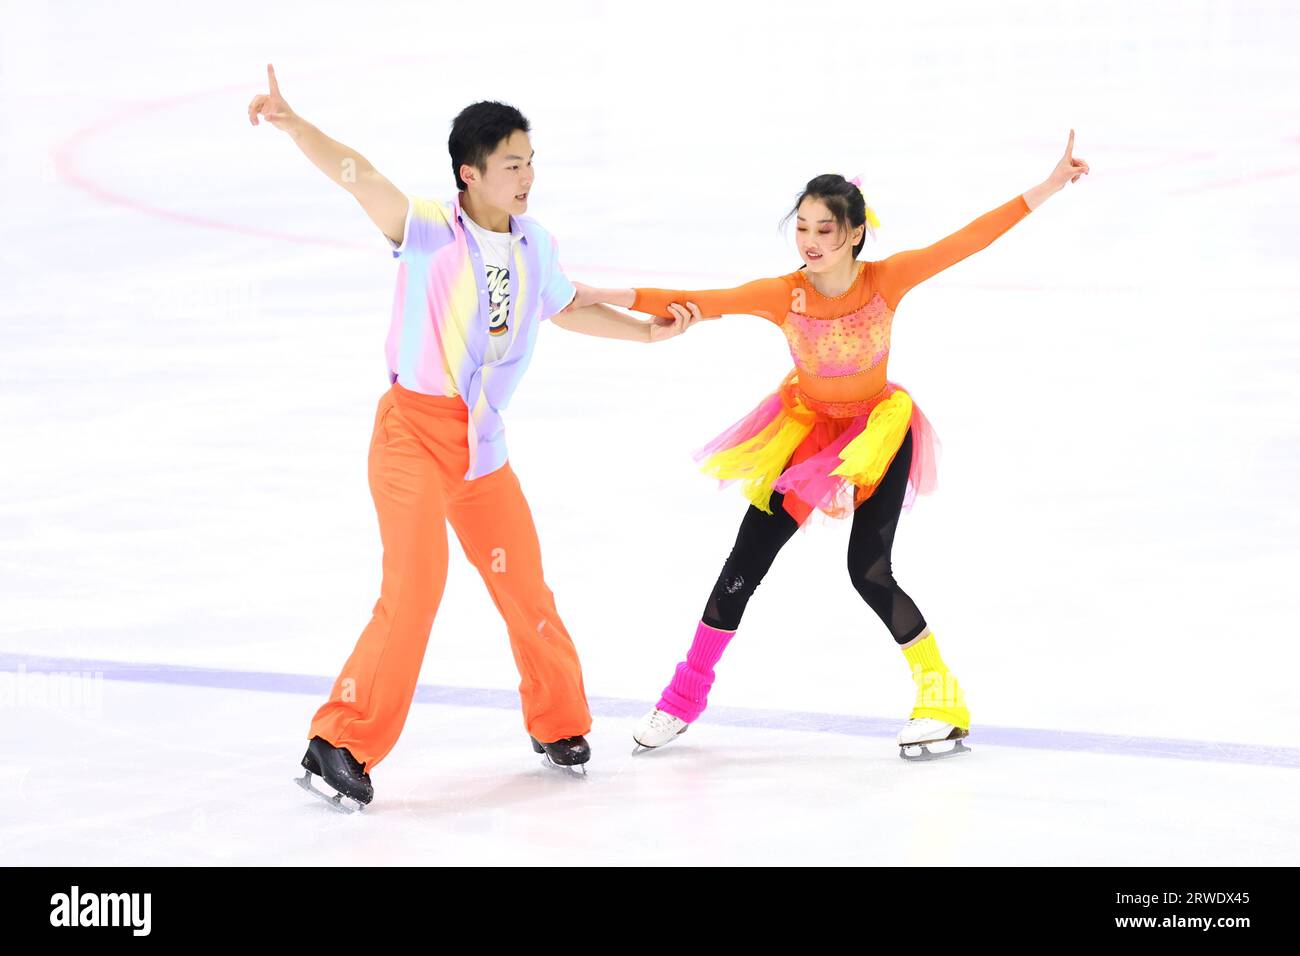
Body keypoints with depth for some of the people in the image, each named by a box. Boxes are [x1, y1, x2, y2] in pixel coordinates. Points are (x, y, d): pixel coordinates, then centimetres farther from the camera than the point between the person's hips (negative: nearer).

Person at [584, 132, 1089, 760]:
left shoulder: (887, 280, -22)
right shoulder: (782, 295, -21)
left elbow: (970, 239, -24)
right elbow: (696, 304, -24)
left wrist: (1049, 186, -27)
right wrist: (602, 296, -34)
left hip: (879, 430, -2)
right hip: (804, 426, 2)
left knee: (869, 571, -12)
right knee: (746, 560, 4)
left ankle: (944, 699, 5)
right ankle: (687, 694, 20)